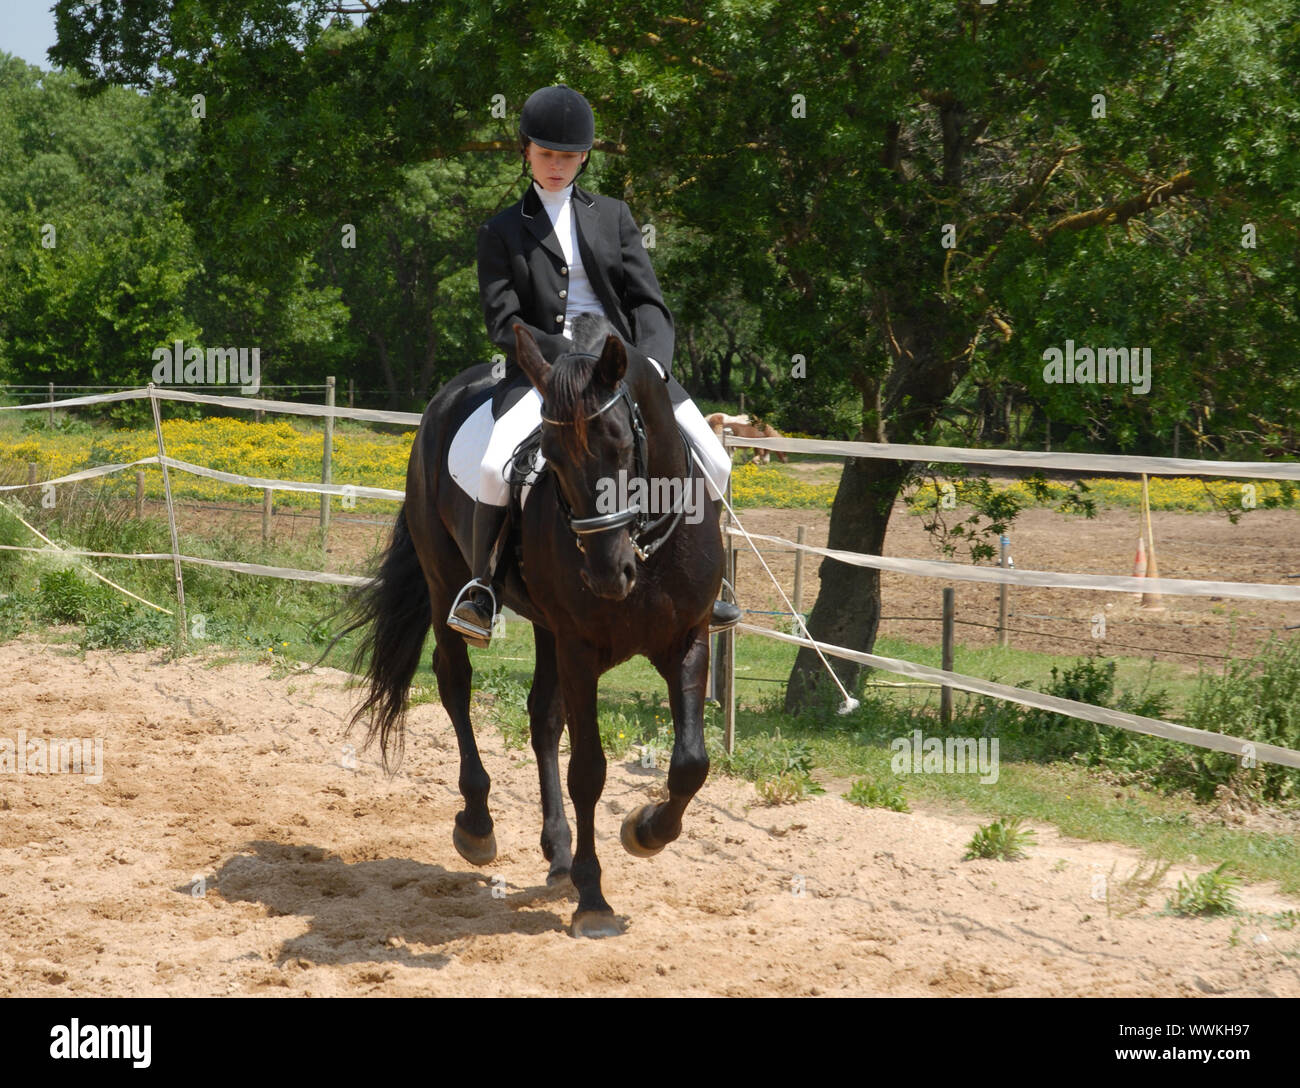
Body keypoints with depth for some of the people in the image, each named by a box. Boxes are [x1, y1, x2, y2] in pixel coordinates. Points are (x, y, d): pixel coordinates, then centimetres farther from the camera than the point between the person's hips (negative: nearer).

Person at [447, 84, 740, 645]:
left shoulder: (612, 216, 14)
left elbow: (648, 302, 6)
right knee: (496, 465, -30)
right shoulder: (502, 232, 7)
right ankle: (481, 585, -10)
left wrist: (652, 363, -15)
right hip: (544, 367, -3)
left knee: (713, 462, -8)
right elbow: (503, 324, -3)